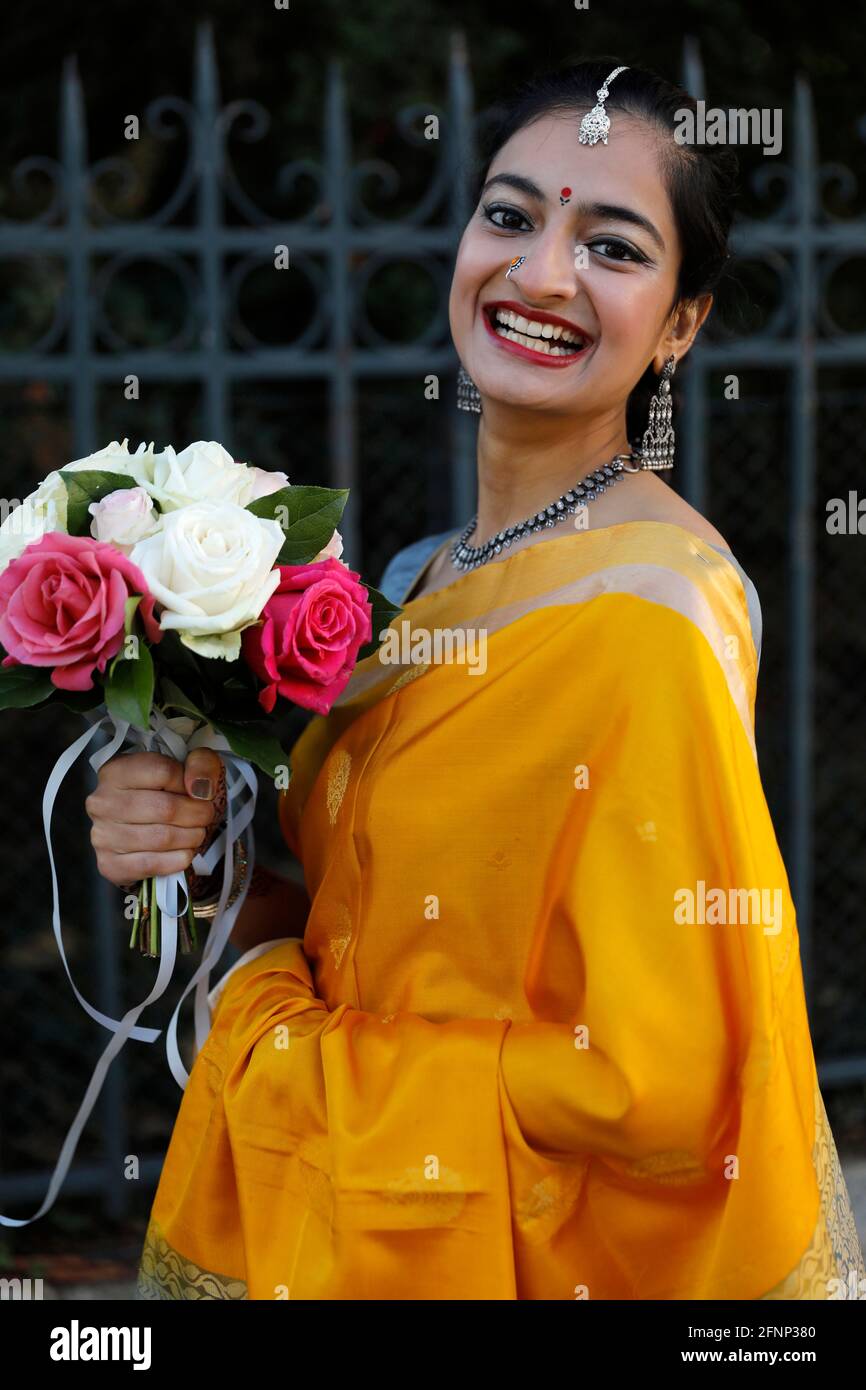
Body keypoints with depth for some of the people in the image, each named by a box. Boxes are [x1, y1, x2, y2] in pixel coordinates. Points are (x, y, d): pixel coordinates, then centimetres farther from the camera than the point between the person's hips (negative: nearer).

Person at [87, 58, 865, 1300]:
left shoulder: (644, 623, -24)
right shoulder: (441, 570, 1)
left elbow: (653, 1086, -26)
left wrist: (265, 1025, -16)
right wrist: (207, 833, -10)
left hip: (563, 1257, -7)